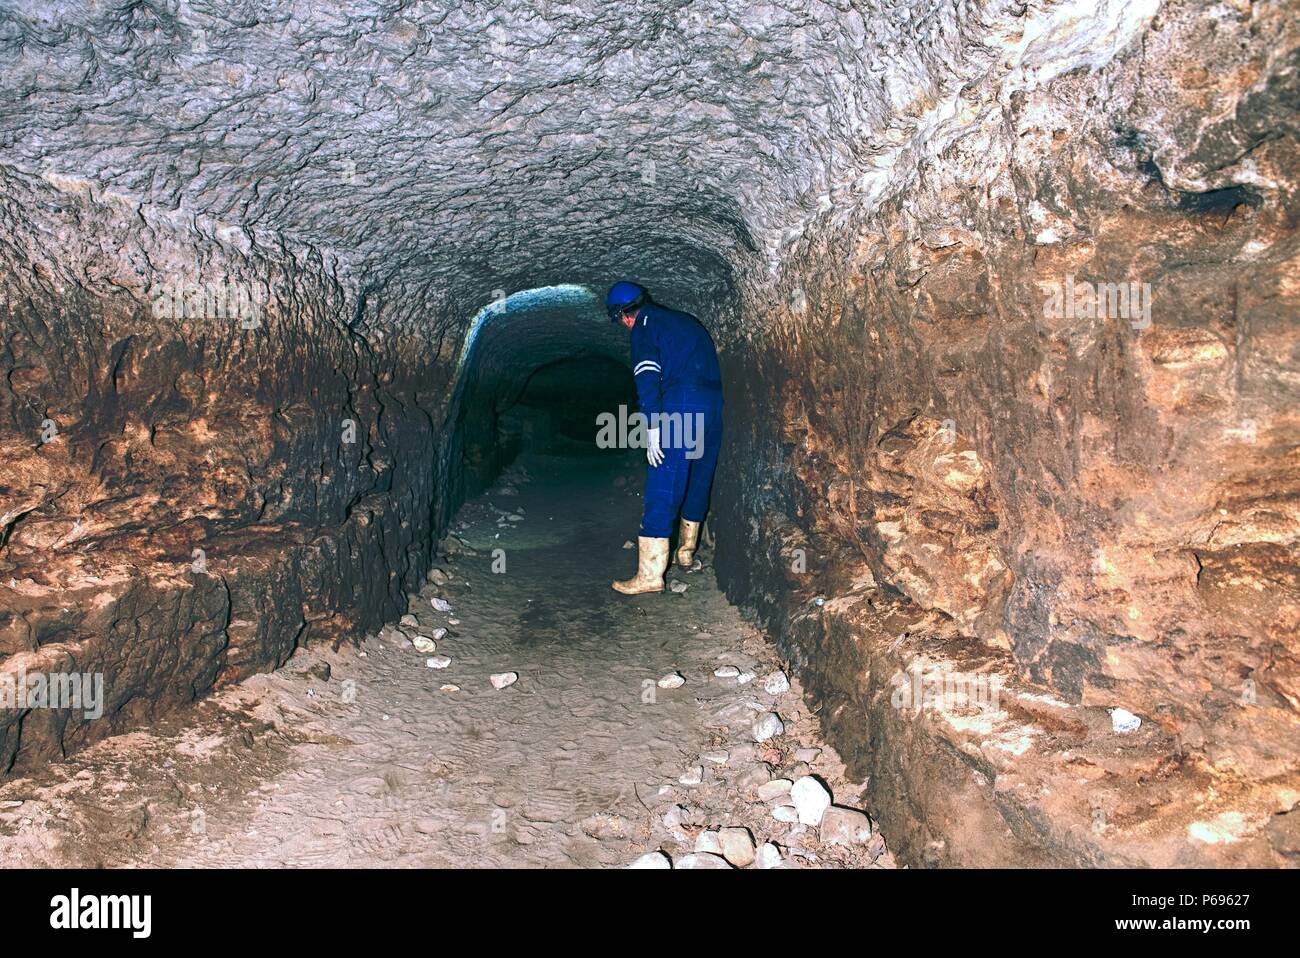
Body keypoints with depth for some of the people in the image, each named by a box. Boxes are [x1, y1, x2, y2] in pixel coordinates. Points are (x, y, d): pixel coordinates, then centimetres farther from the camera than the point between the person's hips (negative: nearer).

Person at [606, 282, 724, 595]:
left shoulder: (644, 325, 3)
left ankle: (650, 574, -9)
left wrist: (652, 430, -14)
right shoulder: (686, 320, 26)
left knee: (662, 490, -7)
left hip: (680, 405, -8)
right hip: (715, 404, 8)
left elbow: (648, 378, -10)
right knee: (698, 482, 20)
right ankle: (686, 552, 36)